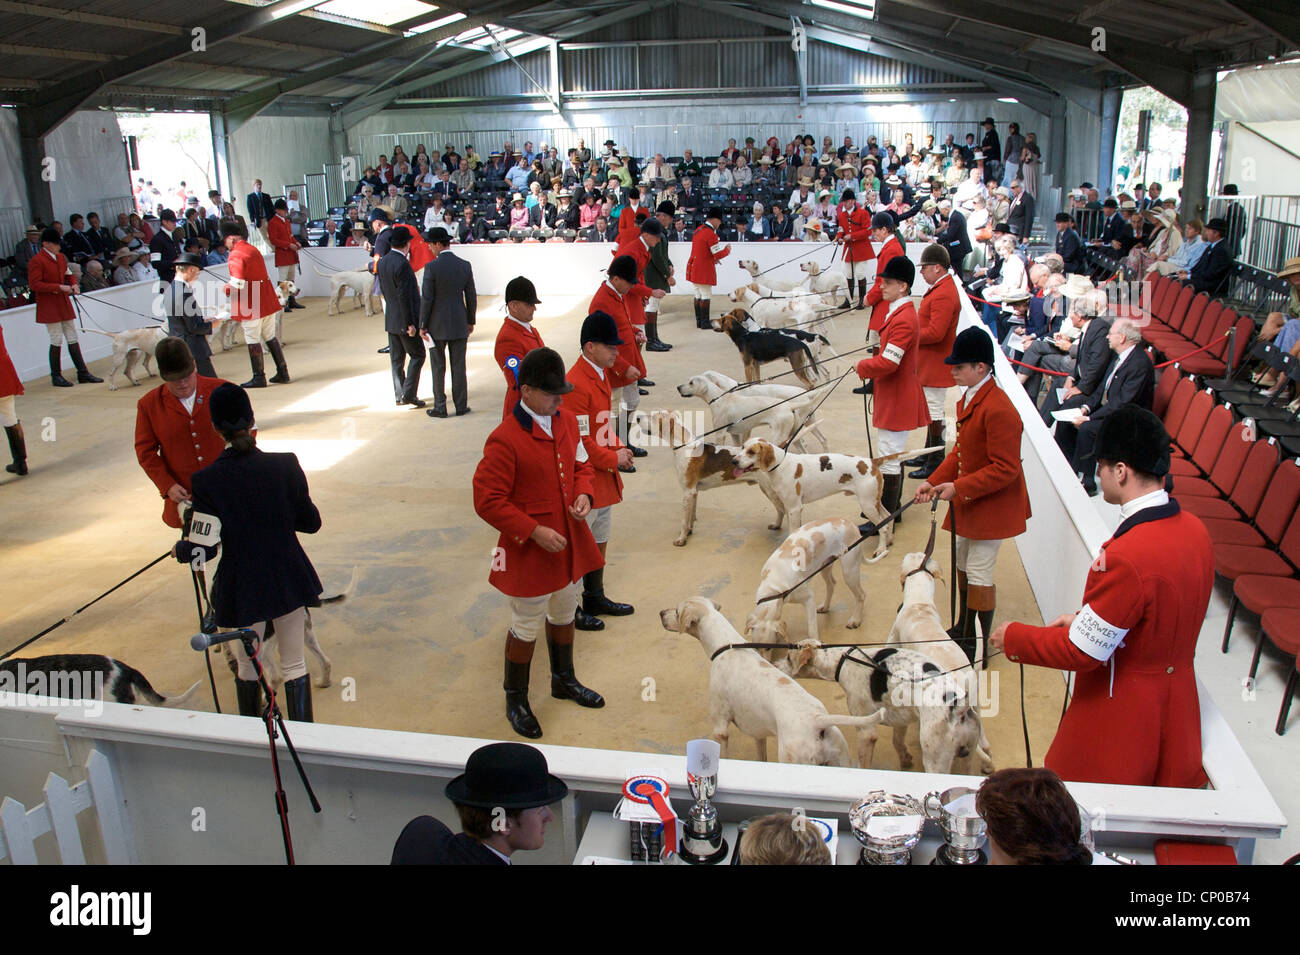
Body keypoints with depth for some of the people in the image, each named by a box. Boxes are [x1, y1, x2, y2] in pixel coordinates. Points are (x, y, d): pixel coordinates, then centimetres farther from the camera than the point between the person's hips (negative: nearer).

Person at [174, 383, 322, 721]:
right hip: (290, 580, 1)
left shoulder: (208, 480, -17)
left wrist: (179, 548, 8)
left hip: (242, 589, -1)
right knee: (294, 665, 13)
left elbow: (202, 551, -14)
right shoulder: (284, 465, -12)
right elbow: (311, 523, -1)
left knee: (247, 667, 20)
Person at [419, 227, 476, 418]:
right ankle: (461, 405, 15)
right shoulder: (465, 265, -1)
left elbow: (426, 299, -12)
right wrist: (471, 321, 15)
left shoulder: (432, 267, -13)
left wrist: (422, 326, -4)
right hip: (459, 324, 3)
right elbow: (471, 297, 4)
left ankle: (440, 408, 11)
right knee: (459, 366, 10)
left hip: (437, 325, -3)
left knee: (439, 367, 6)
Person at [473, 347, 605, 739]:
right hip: (529, 549, -7)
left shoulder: (567, 421, 0)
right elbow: (487, 500, -21)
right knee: (526, 628, 8)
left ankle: (564, 680, 47)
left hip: (569, 542, 7)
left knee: (564, 615, 25)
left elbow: (581, 465, 15)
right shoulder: (504, 440, -23)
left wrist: (584, 494, -7)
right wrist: (535, 531, -24)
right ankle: (516, 700, 30)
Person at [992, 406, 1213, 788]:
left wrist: (1013, 637, -8)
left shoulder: (1127, 557, -31)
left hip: (1122, 715, -8)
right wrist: (1088, 618, 11)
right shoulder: (1194, 528, -3)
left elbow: (1082, 652, -23)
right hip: (1176, 700, 8)